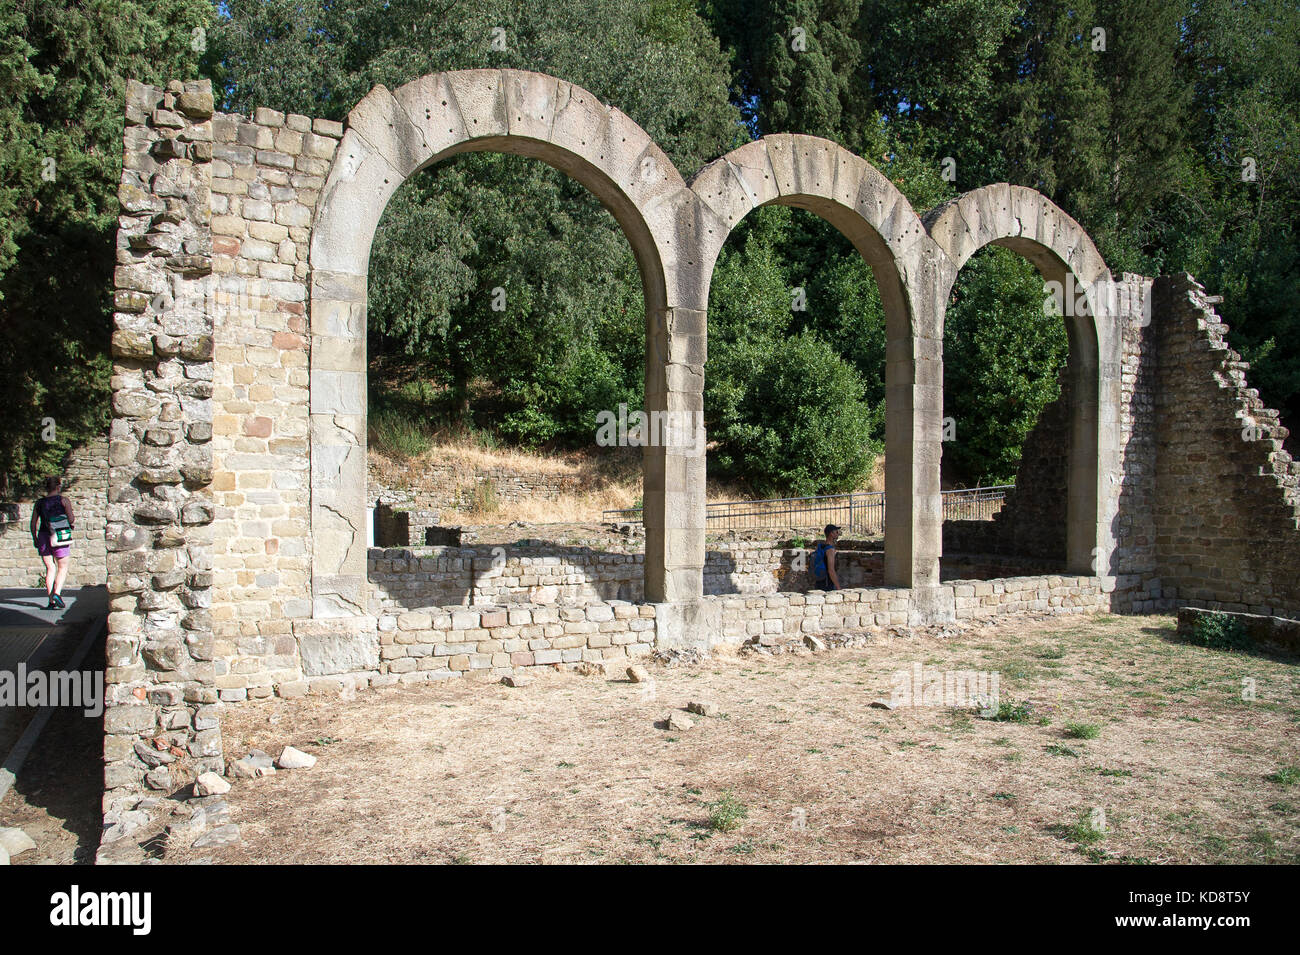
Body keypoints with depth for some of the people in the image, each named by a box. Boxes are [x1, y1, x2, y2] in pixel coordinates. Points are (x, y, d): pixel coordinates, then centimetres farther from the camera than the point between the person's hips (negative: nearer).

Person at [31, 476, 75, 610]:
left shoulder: (39, 503, 8)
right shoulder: (64, 501, -2)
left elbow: (33, 523, 7)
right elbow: (71, 520, -5)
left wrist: (35, 539, 16)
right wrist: (73, 521, 17)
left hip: (44, 537, 3)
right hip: (61, 537, -3)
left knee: (50, 569, 8)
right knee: (62, 567, 7)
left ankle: (51, 601, 4)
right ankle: (57, 593, -14)